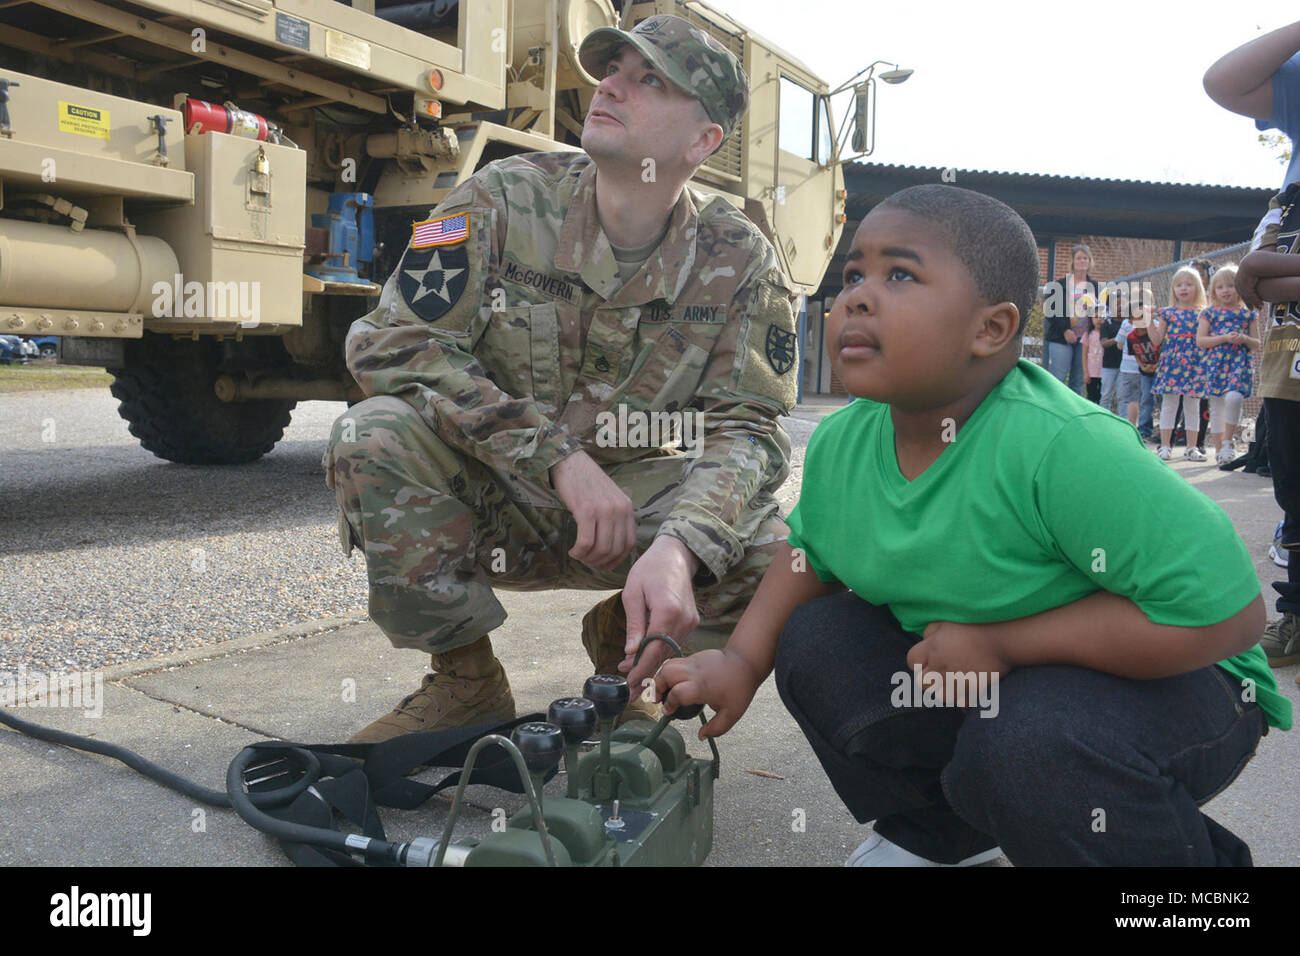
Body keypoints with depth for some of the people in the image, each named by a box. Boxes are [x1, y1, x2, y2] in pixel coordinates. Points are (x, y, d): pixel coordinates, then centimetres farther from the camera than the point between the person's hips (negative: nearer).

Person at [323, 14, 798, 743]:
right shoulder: (505, 199, -11)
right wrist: (560, 458, -25)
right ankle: (466, 681, -7)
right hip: (490, 495, 0)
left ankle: (621, 646, 9)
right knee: (374, 437, -28)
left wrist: (676, 549, -35)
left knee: (769, 557, -25)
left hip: (633, 496, 1)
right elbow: (392, 341, -17)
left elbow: (746, 428, -12)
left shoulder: (740, 262, -7)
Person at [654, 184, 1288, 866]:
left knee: (1029, 748, -35)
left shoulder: (1063, 448, -33)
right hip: (990, 678, 6)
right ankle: (939, 833, 18)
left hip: (1164, 680, -6)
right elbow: (810, 552, 10)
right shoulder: (839, 443, -10)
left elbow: (1226, 610, -32)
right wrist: (741, 661, -5)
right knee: (813, 641, -7)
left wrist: (1001, 642, -28)